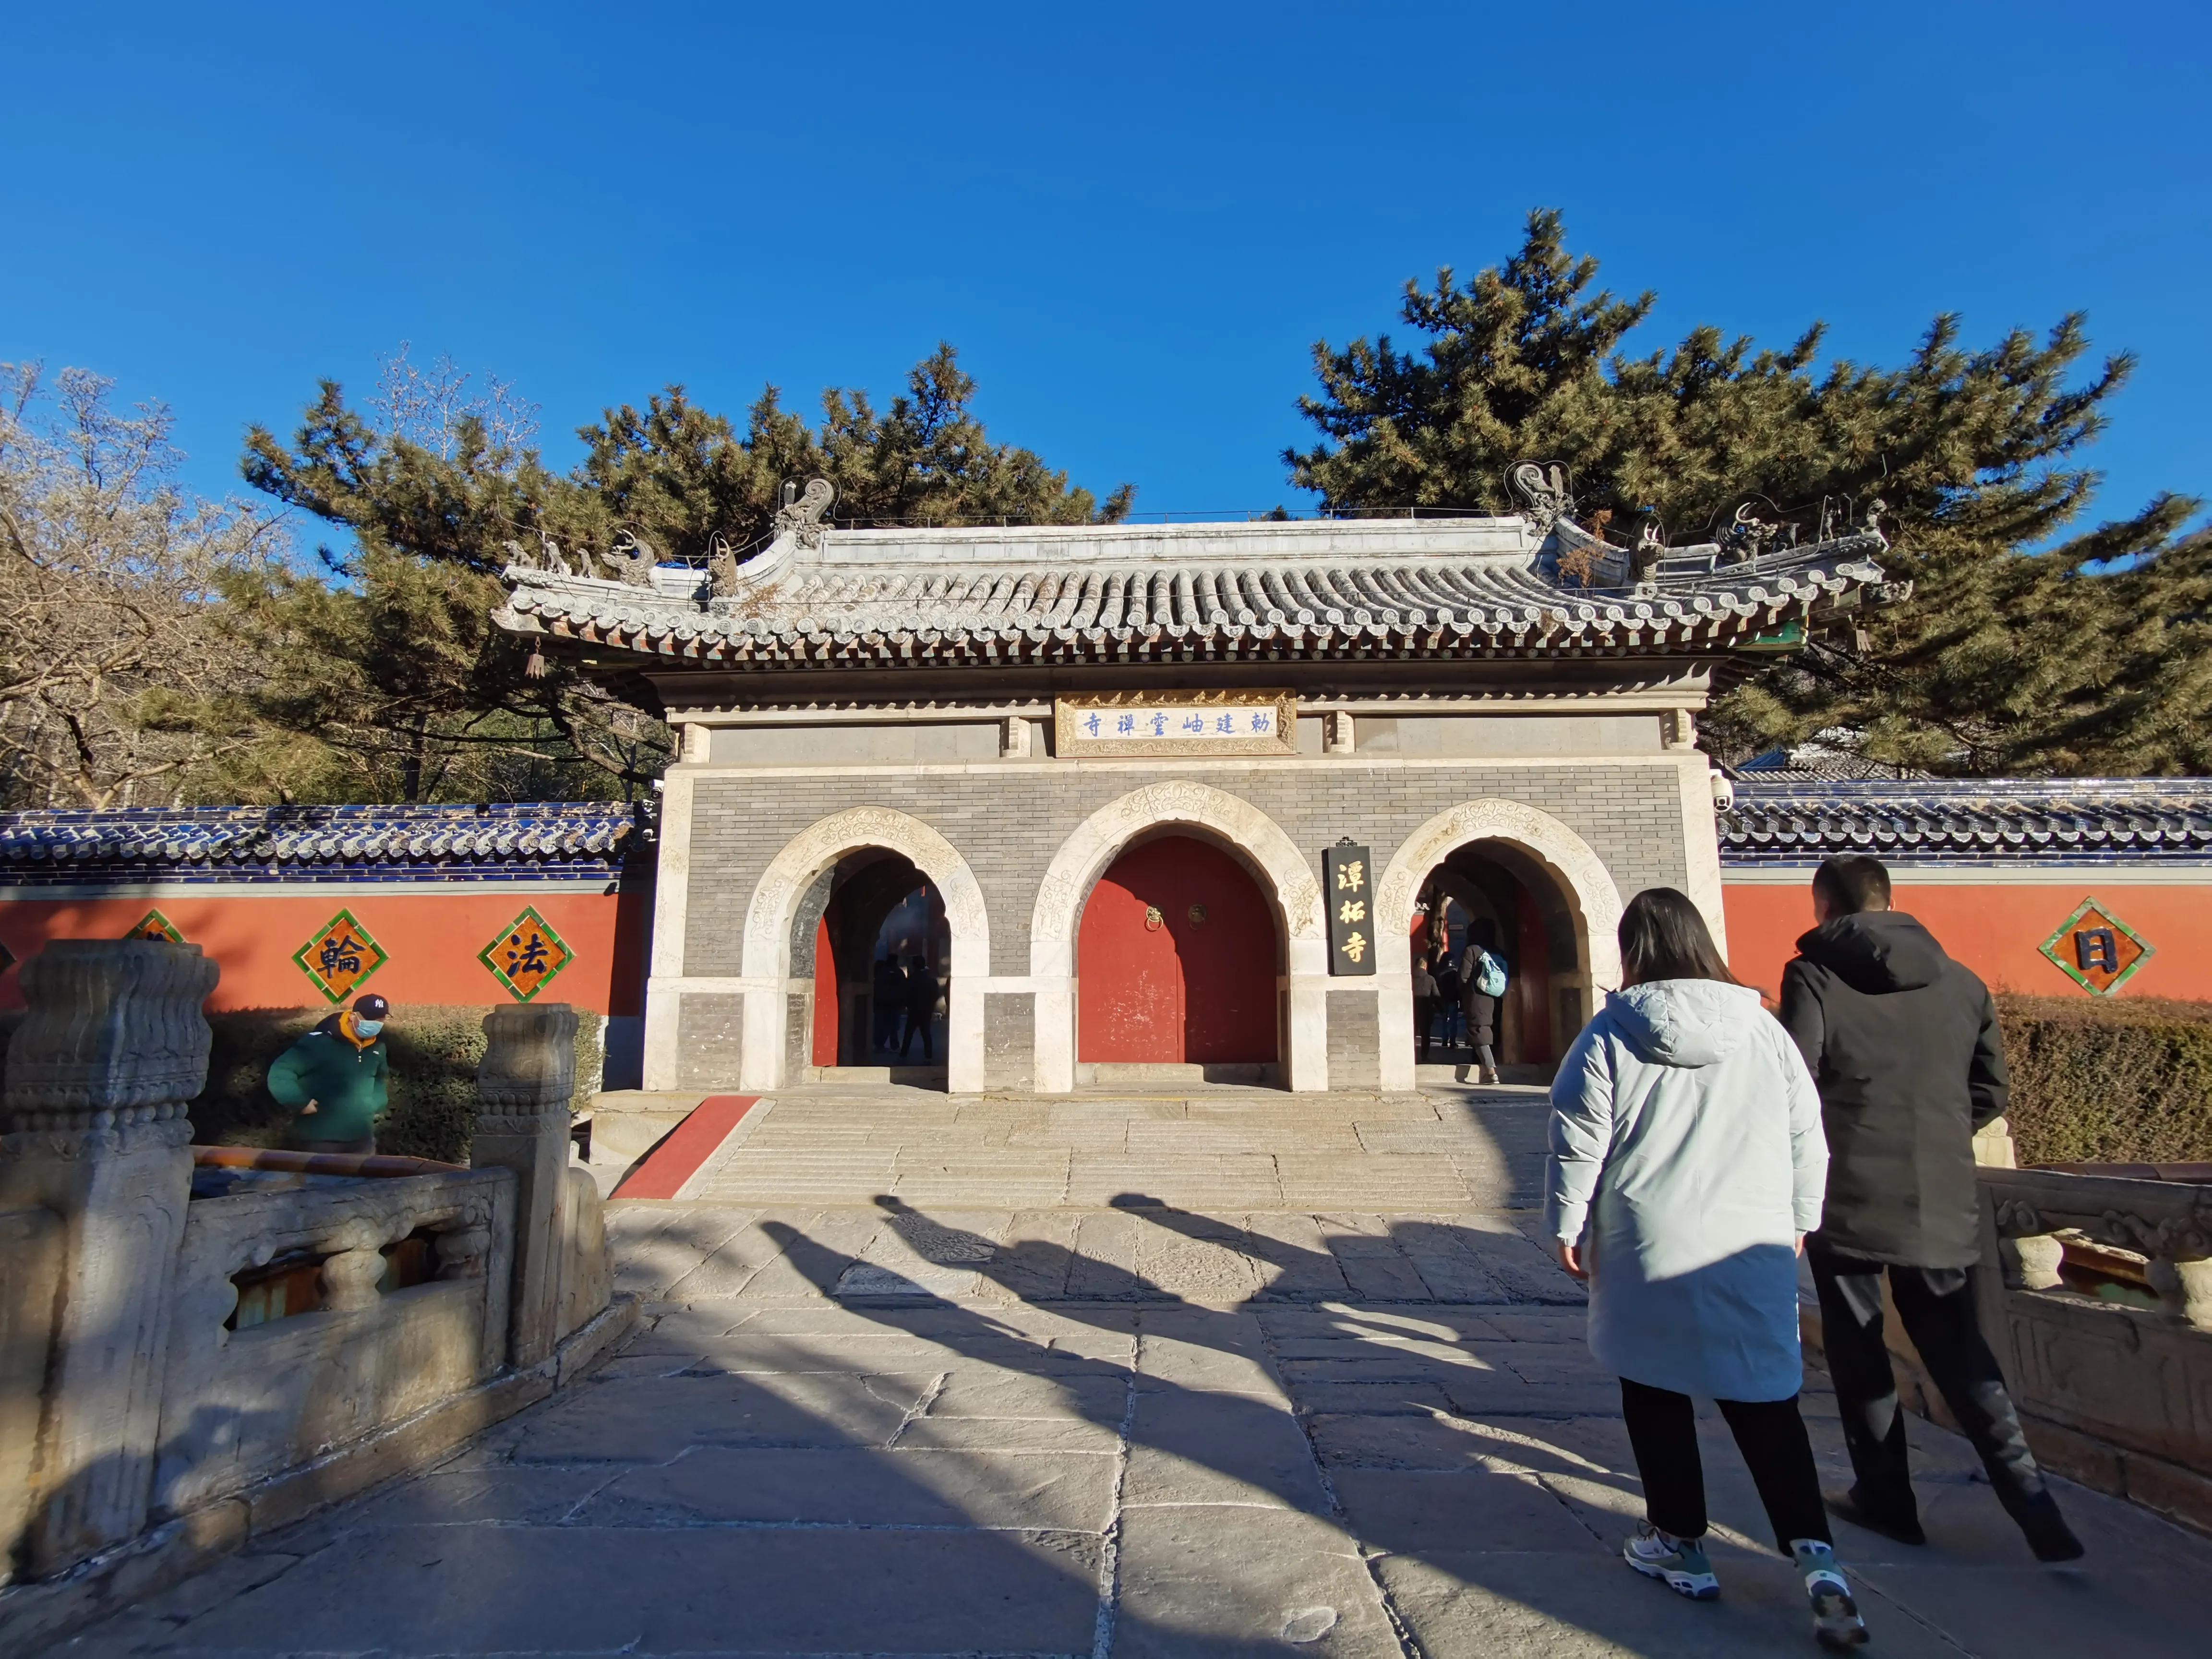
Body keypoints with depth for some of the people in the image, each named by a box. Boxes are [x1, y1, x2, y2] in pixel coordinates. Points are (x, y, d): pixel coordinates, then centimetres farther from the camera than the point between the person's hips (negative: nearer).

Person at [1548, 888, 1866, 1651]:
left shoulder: (1610, 1036, -9)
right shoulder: (1763, 1029, 0)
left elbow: (1577, 1142, -9)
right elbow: (1807, 1137, 7)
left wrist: (1567, 1225, 3)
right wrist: (1798, 1219, 20)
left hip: (1648, 1248, -3)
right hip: (1754, 1248, 3)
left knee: (1656, 1393, 14)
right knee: (1767, 1402, 14)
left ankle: (1680, 1544, 24)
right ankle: (1816, 1557, 7)